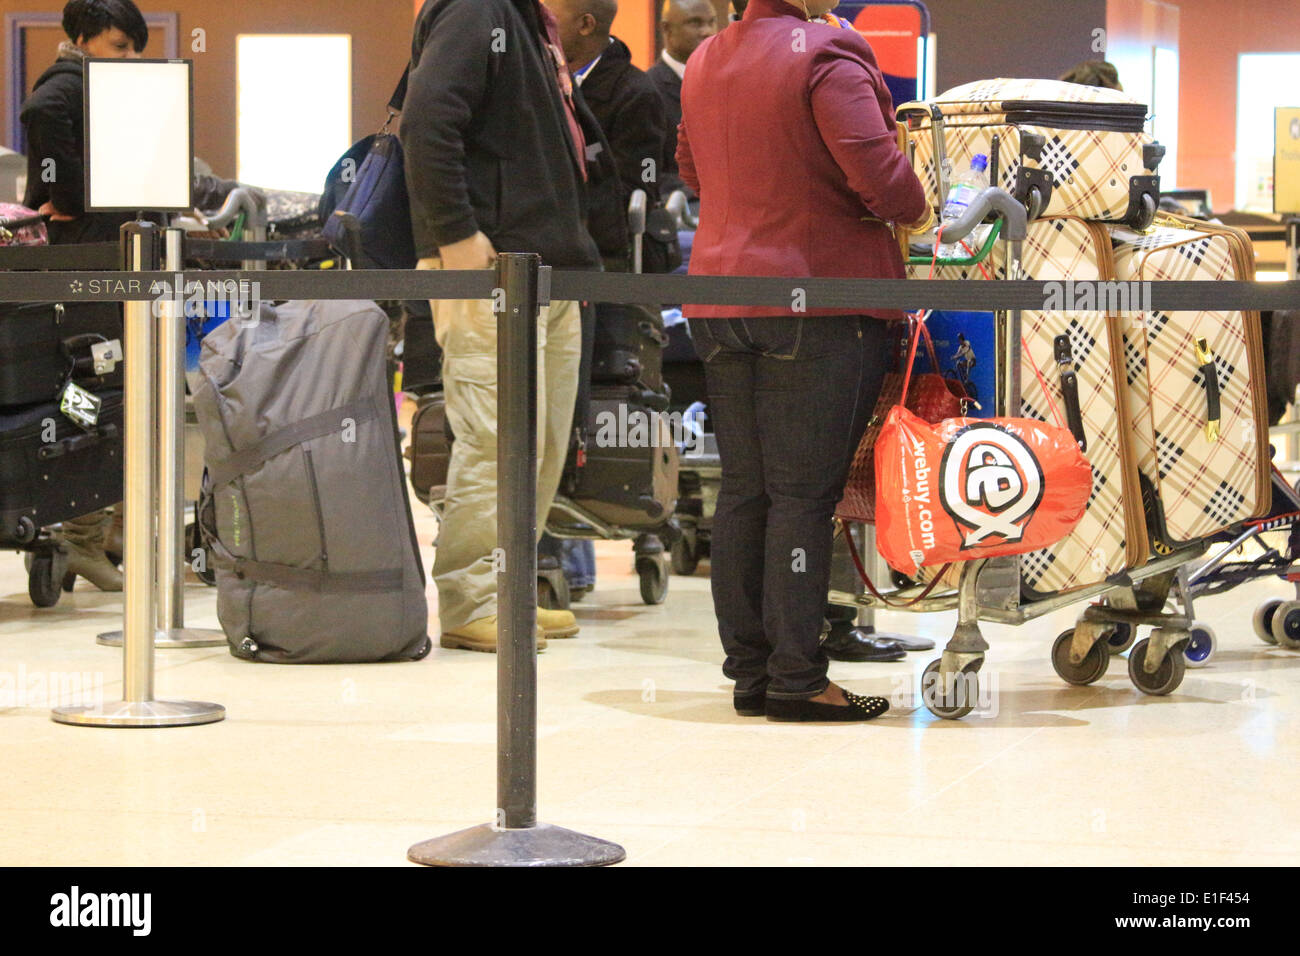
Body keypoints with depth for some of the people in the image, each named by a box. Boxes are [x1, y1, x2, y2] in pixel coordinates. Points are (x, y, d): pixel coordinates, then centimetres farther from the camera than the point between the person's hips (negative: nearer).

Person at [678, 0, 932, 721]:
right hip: (818, 293, -7)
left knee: (742, 490, 10)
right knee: (803, 492, -4)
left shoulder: (705, 61, 11)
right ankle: (795, 680, -3)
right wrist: (914, 211, 0)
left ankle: (749, 671, 14)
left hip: (720, 292, 7)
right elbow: (877, 171, -18)